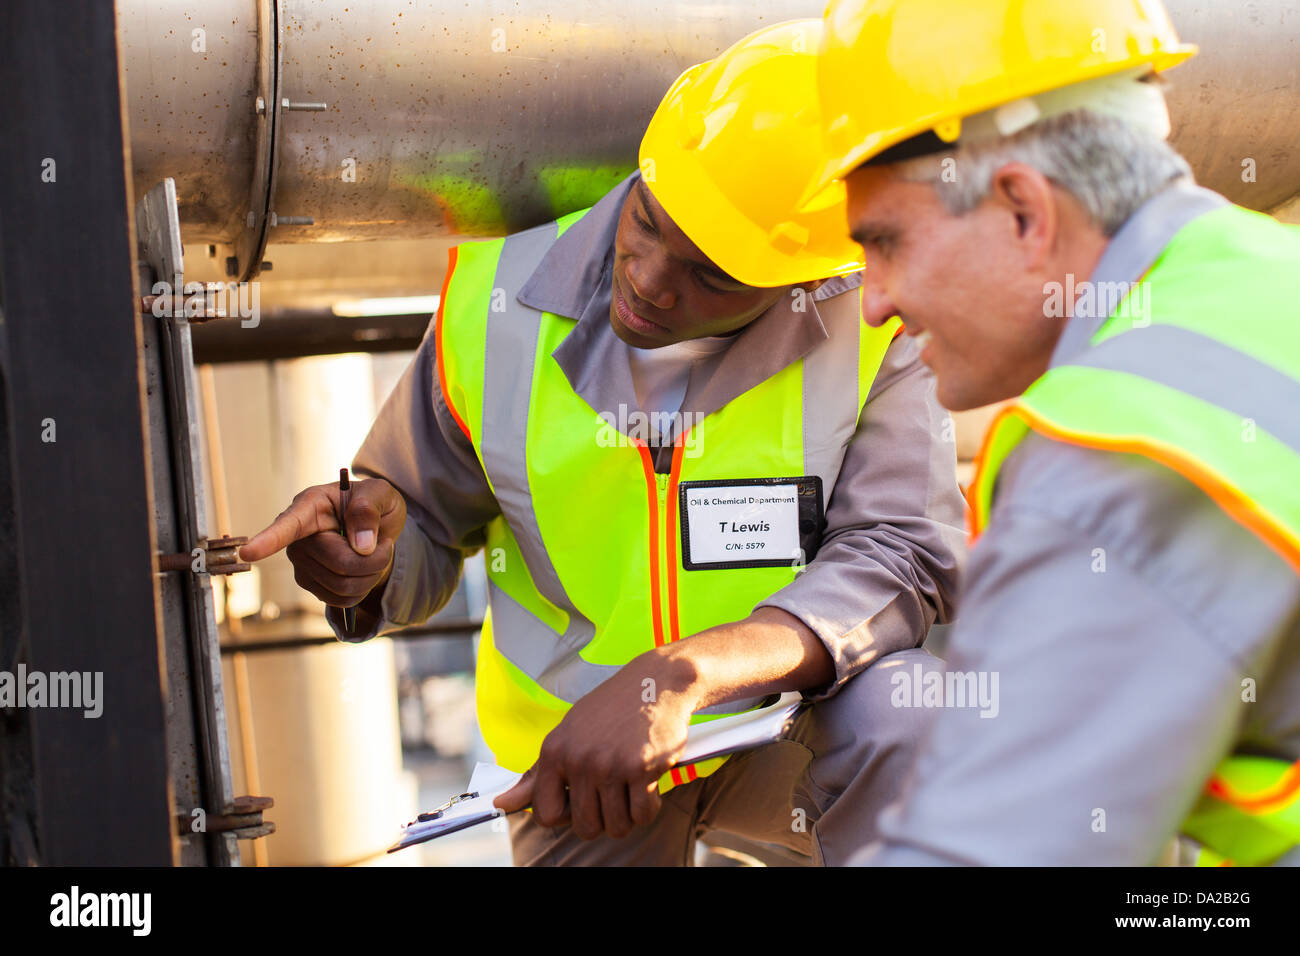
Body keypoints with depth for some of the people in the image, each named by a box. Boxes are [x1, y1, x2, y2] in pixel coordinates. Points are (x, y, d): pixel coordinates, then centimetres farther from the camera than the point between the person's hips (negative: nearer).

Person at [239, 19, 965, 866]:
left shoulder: (870, 322, -17)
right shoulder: (496, 300, -11)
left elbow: (903, 556, -25)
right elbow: (427, 535, 2)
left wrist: (681, 675, -40)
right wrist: (368, 564, -24)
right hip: (576, 743, 2)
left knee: (906, 714, -31)